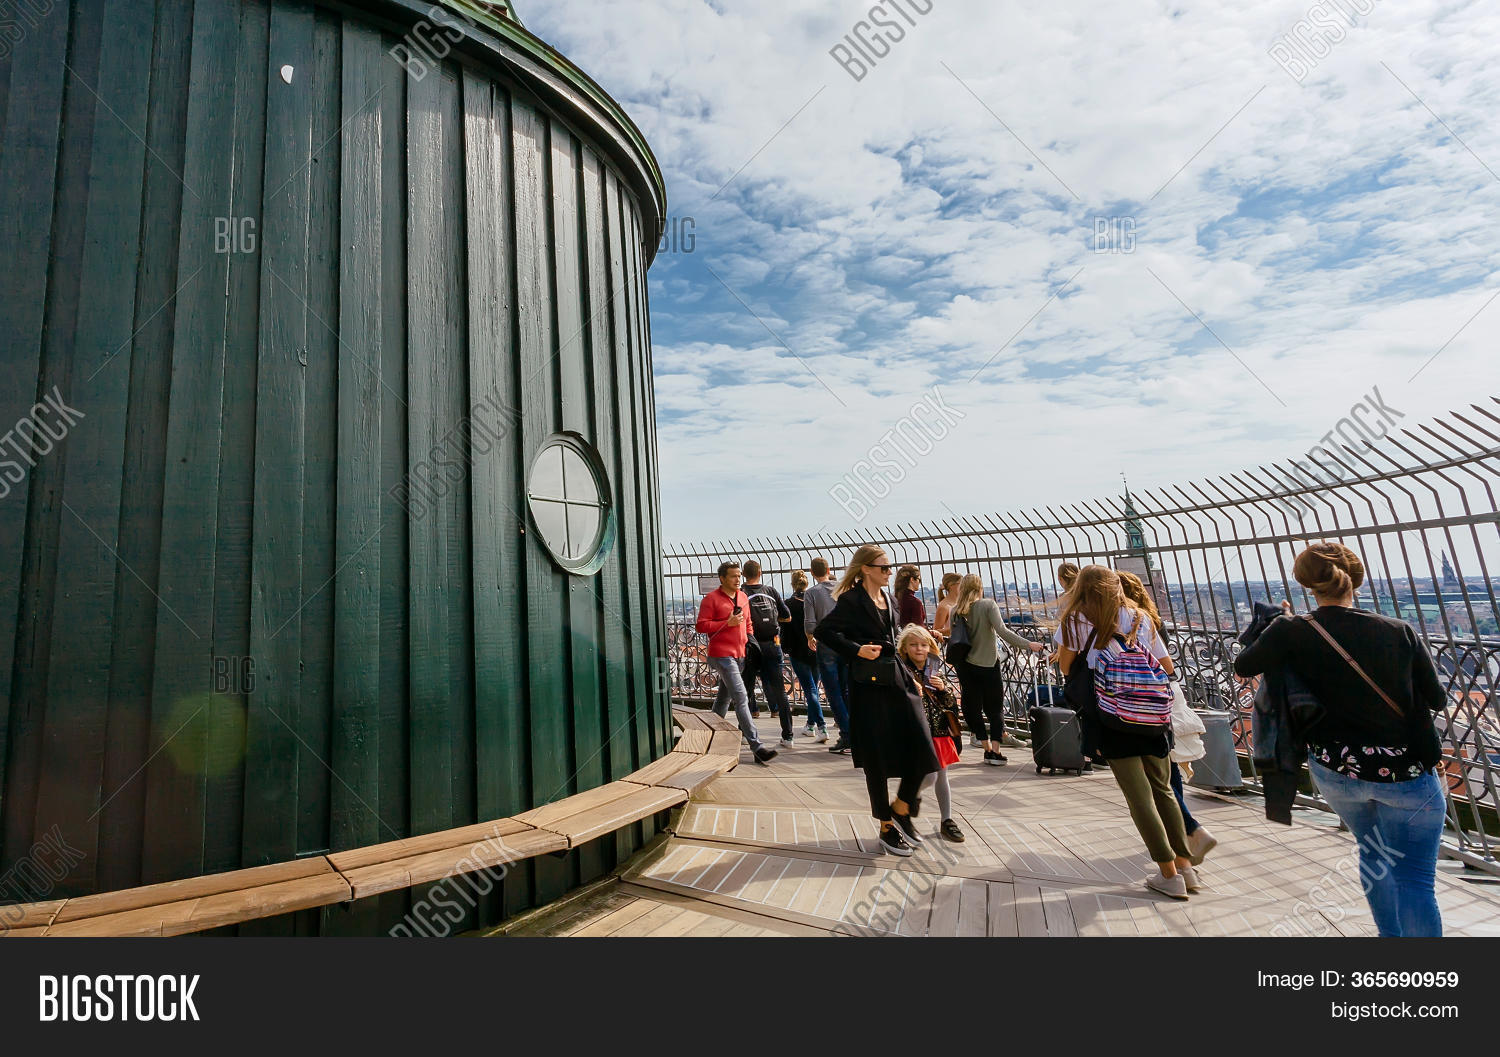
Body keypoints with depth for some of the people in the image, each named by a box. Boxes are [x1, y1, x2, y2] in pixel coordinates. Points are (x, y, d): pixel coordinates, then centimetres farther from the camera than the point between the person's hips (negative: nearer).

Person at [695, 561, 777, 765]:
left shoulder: (743, 597, 14)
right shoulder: (711, 599, -7)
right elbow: (701, 625, -13)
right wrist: (728, 623, -18)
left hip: (739, 654, 8)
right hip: (722, 654, -8)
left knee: (724, 697, 18)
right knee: (741, 698, -13)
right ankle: (757, 747, -15)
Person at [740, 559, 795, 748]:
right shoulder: (772, 591, 4)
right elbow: (787, 617, 12)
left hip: (750, 646, -2)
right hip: (773, 645, 2)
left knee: (746, 691, 10)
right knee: (780, 691, 7)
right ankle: (787, 736, 8)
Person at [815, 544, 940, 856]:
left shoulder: (890, 601, 14)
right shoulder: (852, 600, -9)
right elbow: (824, 631, -14)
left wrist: (911, 678, 16)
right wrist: (857, 650, -20)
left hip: (897, 679, 7)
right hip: (869, 683, -7)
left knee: (922, 749, -1)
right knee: (878, 757, 4)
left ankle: (901, 810, 21)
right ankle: (887, 827, 20)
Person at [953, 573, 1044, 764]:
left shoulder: (955, 610, 2)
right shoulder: (988, 605, -7)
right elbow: (1002, 631, -19)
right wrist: (1028, 644, -14)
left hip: (965, 665, 3)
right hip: (988, 663, -2)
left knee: (973, 708, 12)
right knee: (995, 708, 9)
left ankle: (987, 749, 15)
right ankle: (995, 751, 1)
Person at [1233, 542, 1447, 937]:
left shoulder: (1293, 631, -13)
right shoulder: (1400, 632, -9)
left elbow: (1242, 667, 0)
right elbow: (1438, 699, -1)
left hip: (1335, 771, 1)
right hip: (1407, 773, -1)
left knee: (1374, 854, 26)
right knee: (1415, 880, 7)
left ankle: (1391, 935, 36)